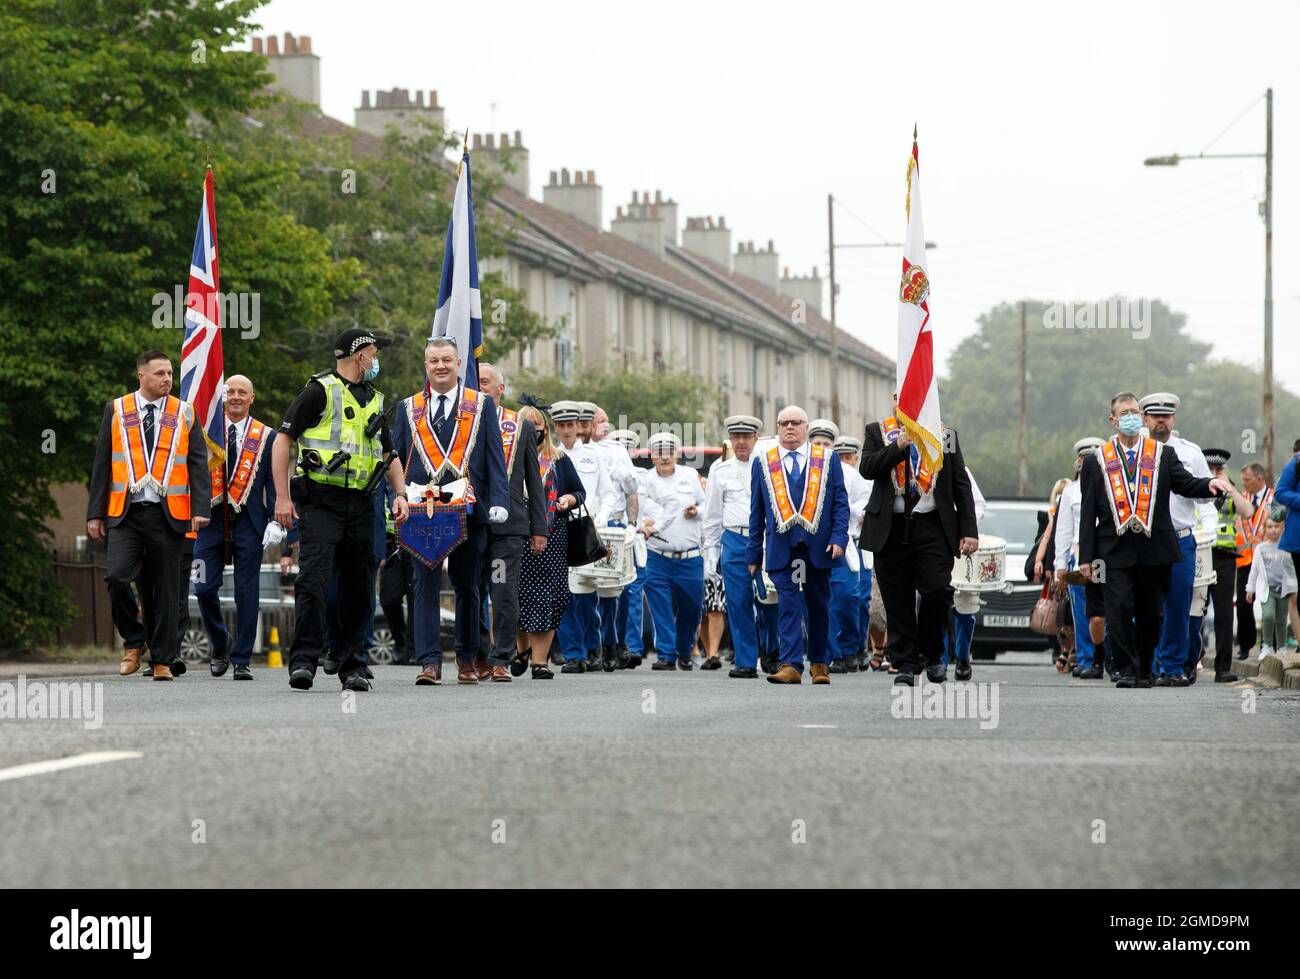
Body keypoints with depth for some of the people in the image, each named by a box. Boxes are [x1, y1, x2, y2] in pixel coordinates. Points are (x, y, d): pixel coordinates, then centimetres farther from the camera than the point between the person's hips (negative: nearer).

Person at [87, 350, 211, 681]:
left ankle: (162, 660, 10)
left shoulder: (185, 414, 8)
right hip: (125, 514, 0)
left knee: (165, 590, 2)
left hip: (169, 515, 0)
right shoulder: (116, 411, 8)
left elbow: (198, 465, 5)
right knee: (117, 577, -16)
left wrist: (201, 509, -8)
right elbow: (101, 465, 9)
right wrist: (95, 513, 3)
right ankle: (133, 641, 5)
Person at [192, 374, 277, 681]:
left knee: (247, 593, 0)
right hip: (212, 518, 1)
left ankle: (242, 660, 7)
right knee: (205, 588, -3)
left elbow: (274, 482, 4)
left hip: (249, 521, -1)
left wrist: (275, 521, -5)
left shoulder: (266, 437, 6)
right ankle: (220, 645, 20)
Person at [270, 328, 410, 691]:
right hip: (321, 501, -7)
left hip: (360, 505, 7)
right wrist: (282, 496, -12)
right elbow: (283, 440, -5)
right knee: (313, 580, -15)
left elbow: (389, 454, 27)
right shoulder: (319, 391, -3)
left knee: (359, 587, 6)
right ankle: (304, 661, -17)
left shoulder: (373, 400, 19)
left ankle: (353, 667, 13)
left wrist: (400, 493, 10)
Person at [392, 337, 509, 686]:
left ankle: (468, 658, 21)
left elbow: (495, 458, 4)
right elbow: (396, 460, 12)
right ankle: (430, 661, -12)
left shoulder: (481, 405, 8)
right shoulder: (408, 409, 11)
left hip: (469, 510, 0)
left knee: (468, 586, 9)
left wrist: (499, 501, -8)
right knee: (425, 584, -9)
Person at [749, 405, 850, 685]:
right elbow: (757, 511, 12)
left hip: (819, 546, 0)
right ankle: (791, 666, -14)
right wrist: (755, 552, 8)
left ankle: (819, 664, 19)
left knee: (819, 607, 8)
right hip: (782, 547, 0)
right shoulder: (763, 463, 10)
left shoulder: (827, 459, 8)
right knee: (788, 604, -9)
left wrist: (838, 538, -7)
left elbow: (840, 502, 6)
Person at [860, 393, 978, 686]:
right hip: (891, 528, 1)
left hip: (932, 527, -1)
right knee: (898, 601, 1)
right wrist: (899, 445, -15)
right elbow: (866, 468, -5)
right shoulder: (877, 432, 11)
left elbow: (961, 486, 9)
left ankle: (932, 655, 8)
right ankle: (906, 663, 9)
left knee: (937, 590, -12)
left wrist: (969, 531, 2)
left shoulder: (945, 434, 10)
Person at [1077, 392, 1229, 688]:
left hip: (1154, 549, 1)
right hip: (1114, 550, -1)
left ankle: (1144, 670, 18)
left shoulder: (1163, 454, 10)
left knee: (1151, 613, 6)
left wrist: (1209, 485, -26)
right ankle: (1125, 670, -4)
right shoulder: (1097, 460, 8)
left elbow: (1185, 484, -2)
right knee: (1119, 610, -10)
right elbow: (1088, 512, 7)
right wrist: (1086, 557, 1)